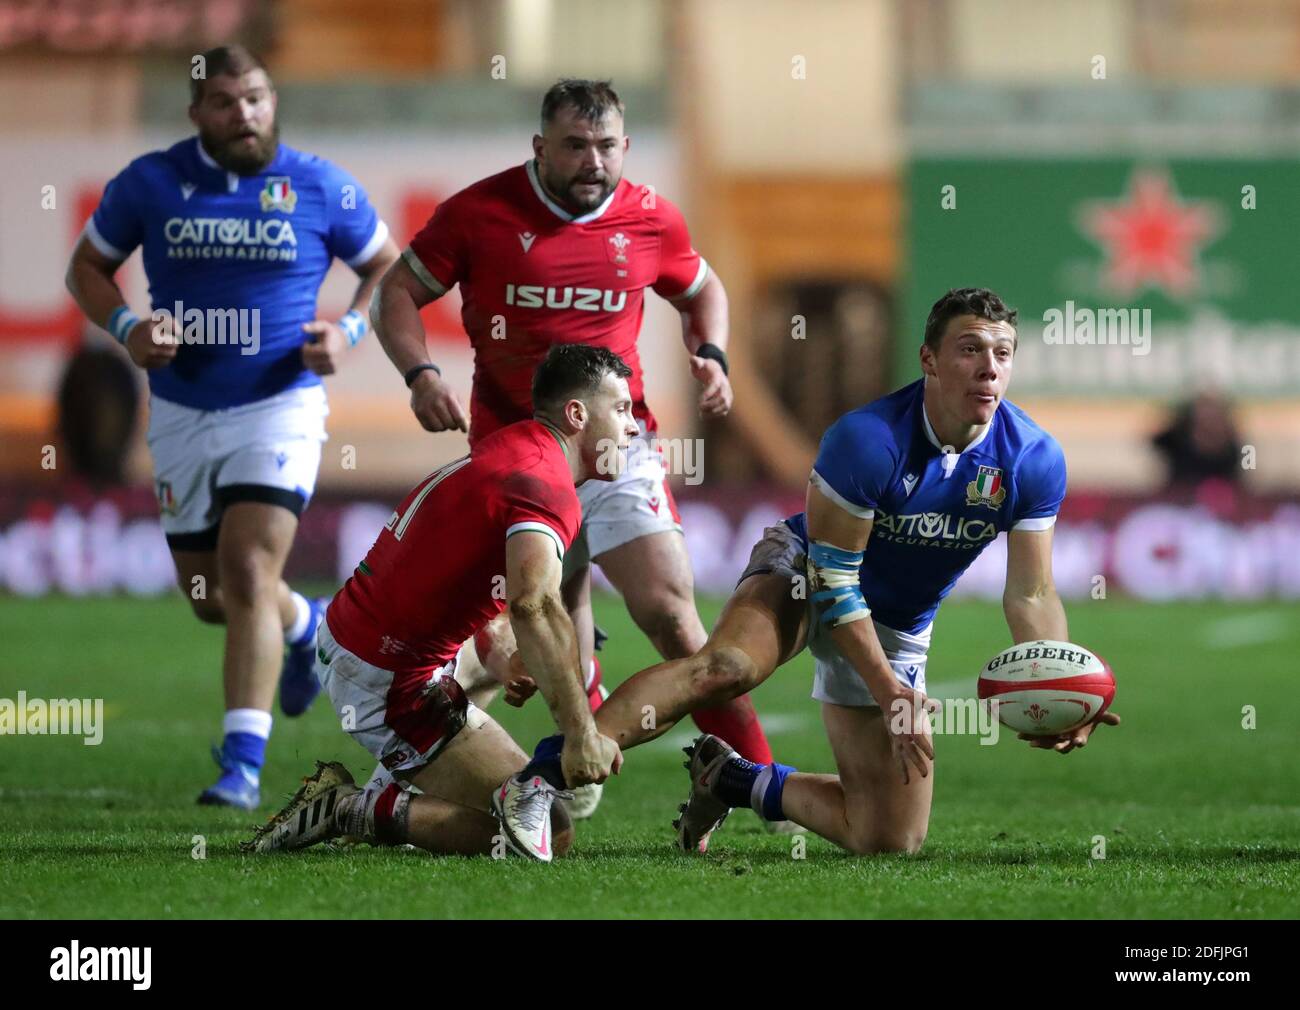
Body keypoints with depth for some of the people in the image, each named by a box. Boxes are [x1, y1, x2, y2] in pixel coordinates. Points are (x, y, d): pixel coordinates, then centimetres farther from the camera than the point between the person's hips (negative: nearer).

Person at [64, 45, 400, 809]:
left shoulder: (320, 187, -5)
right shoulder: (150, 182, -2)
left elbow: (388, 265, 9)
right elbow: (89, 266, 10)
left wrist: (351, 330, -9)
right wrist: (126, 327, -9)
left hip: (279, 407, -3)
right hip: (181, 412, 3)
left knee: (248, 576, -19)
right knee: (209, 596, 13)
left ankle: (243, 764, -19)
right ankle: (307, 628, 46)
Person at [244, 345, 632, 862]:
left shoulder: (510, 445, 10)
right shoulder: (547, 485, -20)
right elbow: (534, 603, -39)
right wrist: (581, 734, -42)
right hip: (392, 688, -10)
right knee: (553, 835, -10)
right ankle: (355, 811, -8)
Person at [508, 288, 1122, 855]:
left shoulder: (1035, 460, -17)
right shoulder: (864, 439, -29)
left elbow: (1031, 596, -9)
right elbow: (833, 579, -22)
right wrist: (888, 690, -26)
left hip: (897, 629, 5)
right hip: (807, 573, -5)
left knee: (888, 842, -3)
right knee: (729, 665, -40)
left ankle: (735, 782, 20)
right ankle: (542, 778, -40)